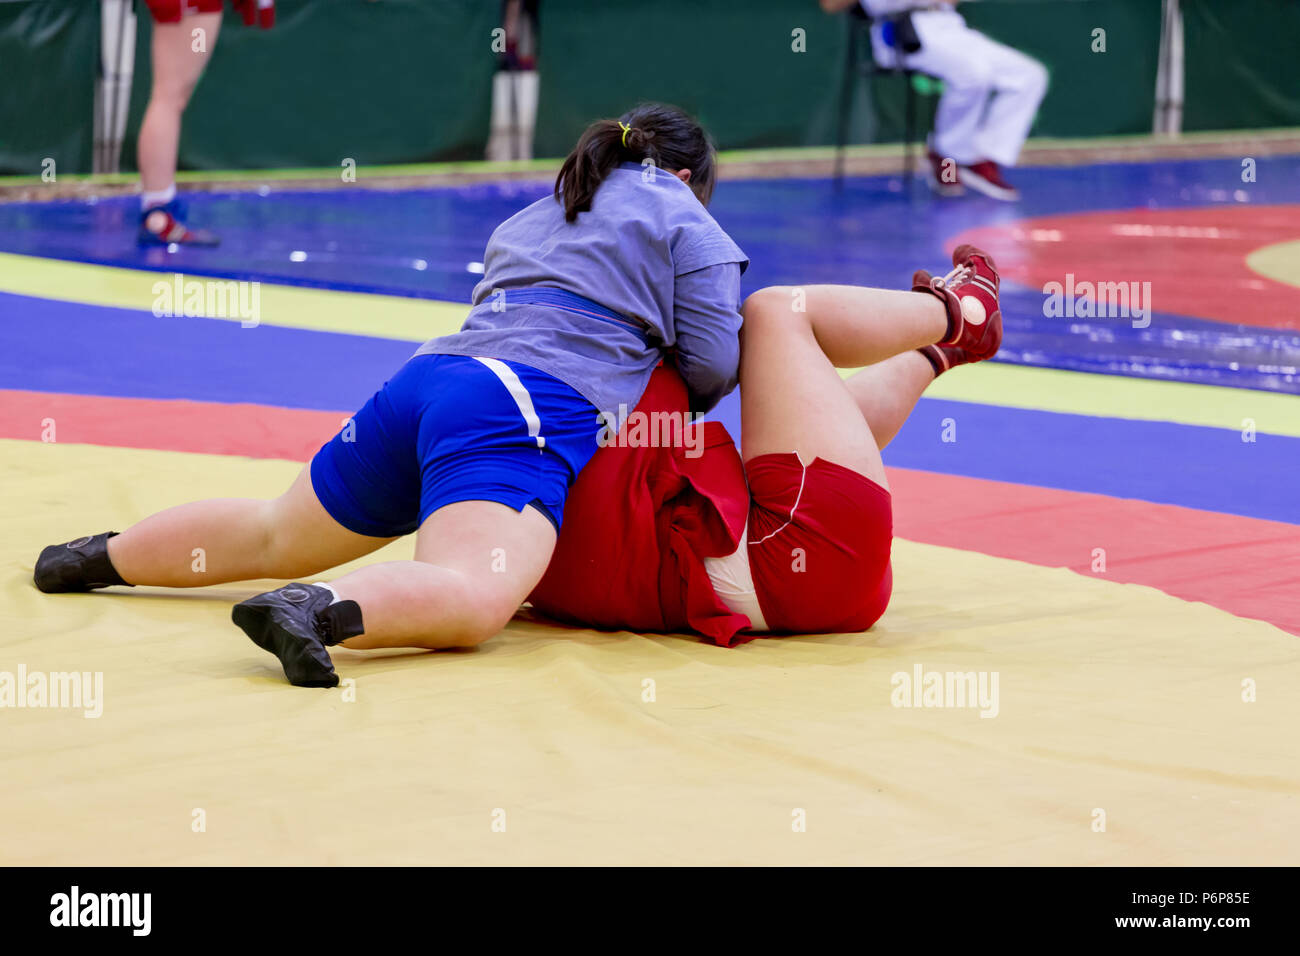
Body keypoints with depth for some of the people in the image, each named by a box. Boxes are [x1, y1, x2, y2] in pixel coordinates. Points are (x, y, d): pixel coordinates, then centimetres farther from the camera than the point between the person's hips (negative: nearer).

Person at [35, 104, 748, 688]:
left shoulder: (526, 220, 36)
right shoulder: (685, 220, 14)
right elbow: (712, 367, 7)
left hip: (427, 376, 8)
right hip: (521, 412, -8)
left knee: (274, 534, 27)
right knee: (474, 597, -33)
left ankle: (98, 556, 31)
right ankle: (323, 611, -56)